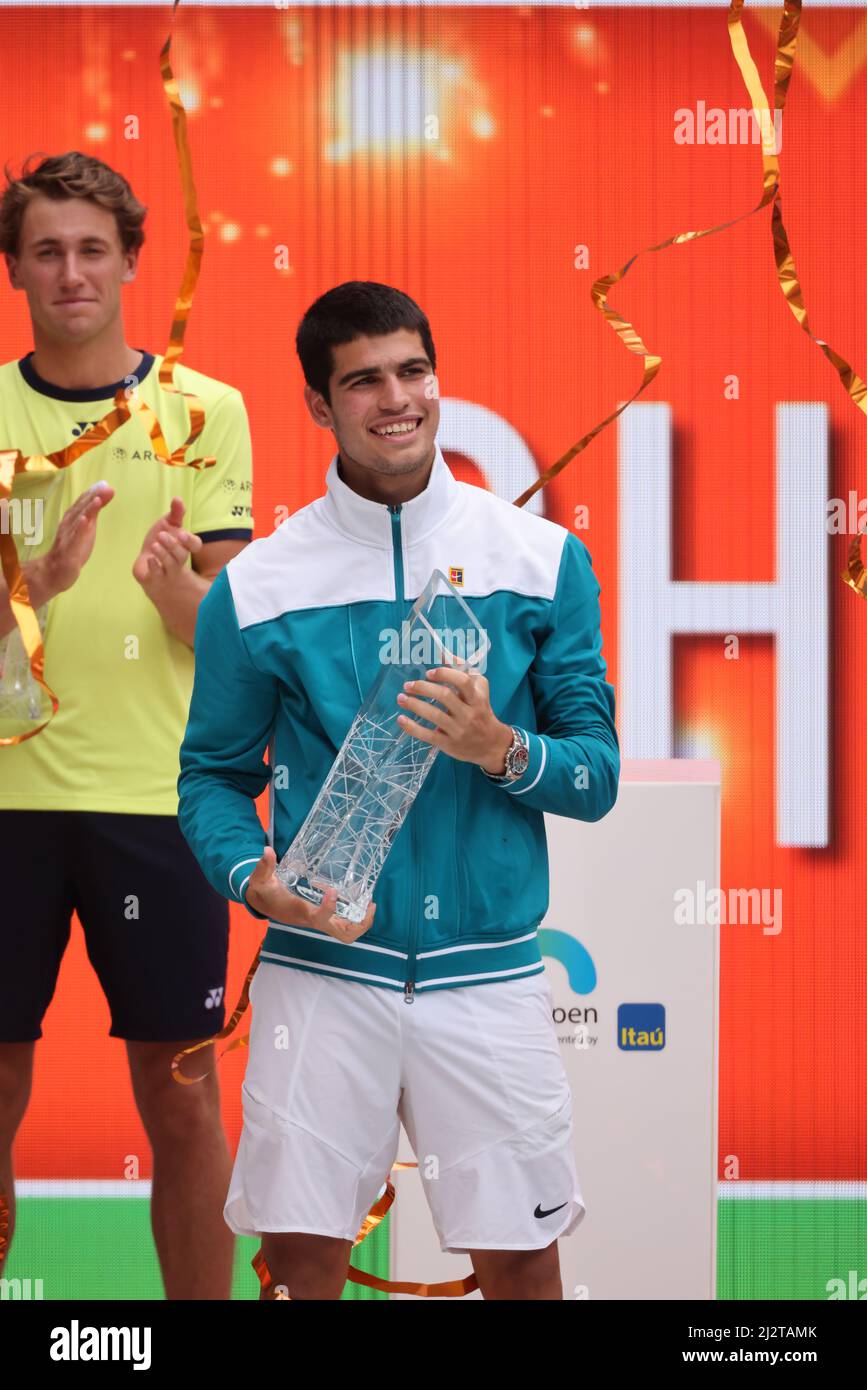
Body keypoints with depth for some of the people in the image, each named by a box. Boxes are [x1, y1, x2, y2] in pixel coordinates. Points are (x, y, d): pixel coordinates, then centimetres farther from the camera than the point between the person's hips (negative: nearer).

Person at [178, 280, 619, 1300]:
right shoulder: (257, 586, 2)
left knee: (521, 1258, 3)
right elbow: (213, 774, 9)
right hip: (321, 973, 0)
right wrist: (254, 877, -10)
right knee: (302, 1253, 0)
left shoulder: (543, 560, 3)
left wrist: (501, 750, -16)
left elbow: (597, 774, 4)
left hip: (488, 973, 0)